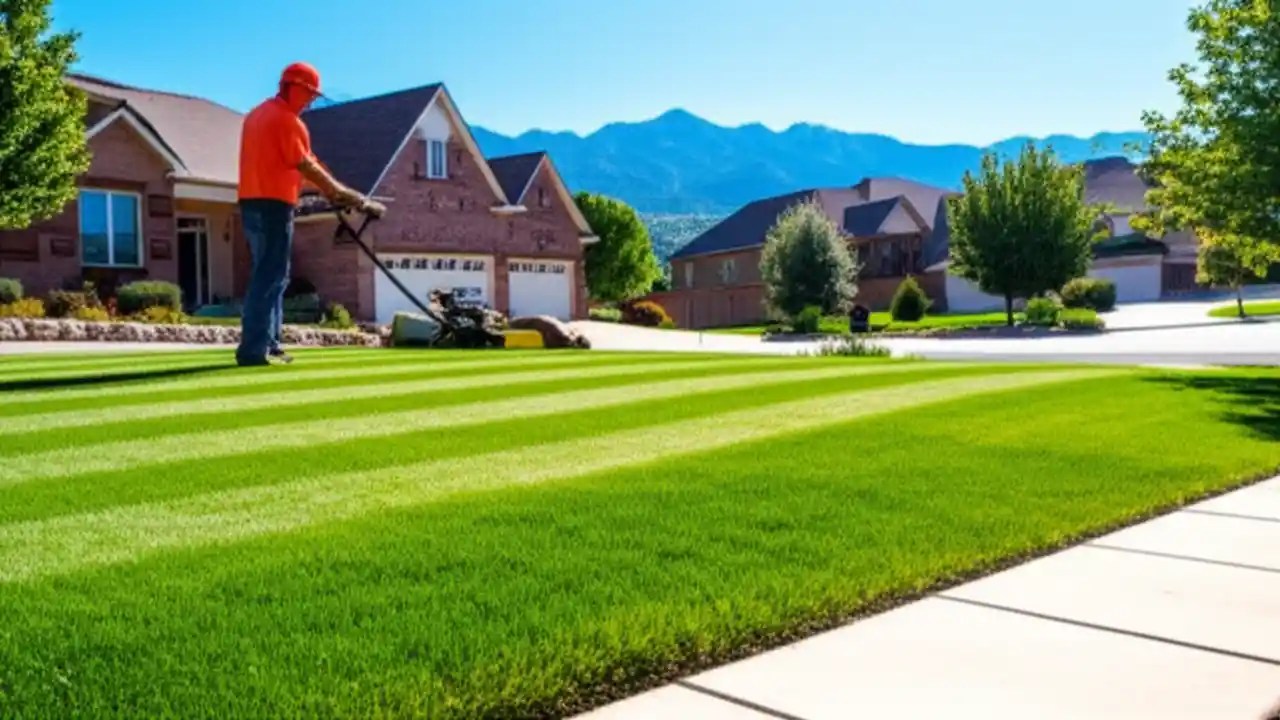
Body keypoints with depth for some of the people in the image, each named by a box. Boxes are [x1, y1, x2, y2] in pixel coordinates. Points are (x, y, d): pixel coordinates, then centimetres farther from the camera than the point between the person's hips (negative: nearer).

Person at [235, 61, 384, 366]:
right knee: (270, 278, -9)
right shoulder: (288, 120, -10)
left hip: (253, 201, 10)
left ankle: (269, 345, 14)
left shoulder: (257, 114, 21)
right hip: (273, 204, -10)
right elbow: (306, 167, -14)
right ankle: (253, 349, -12)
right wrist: (342, 194, -8)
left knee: (268, 275, 13)